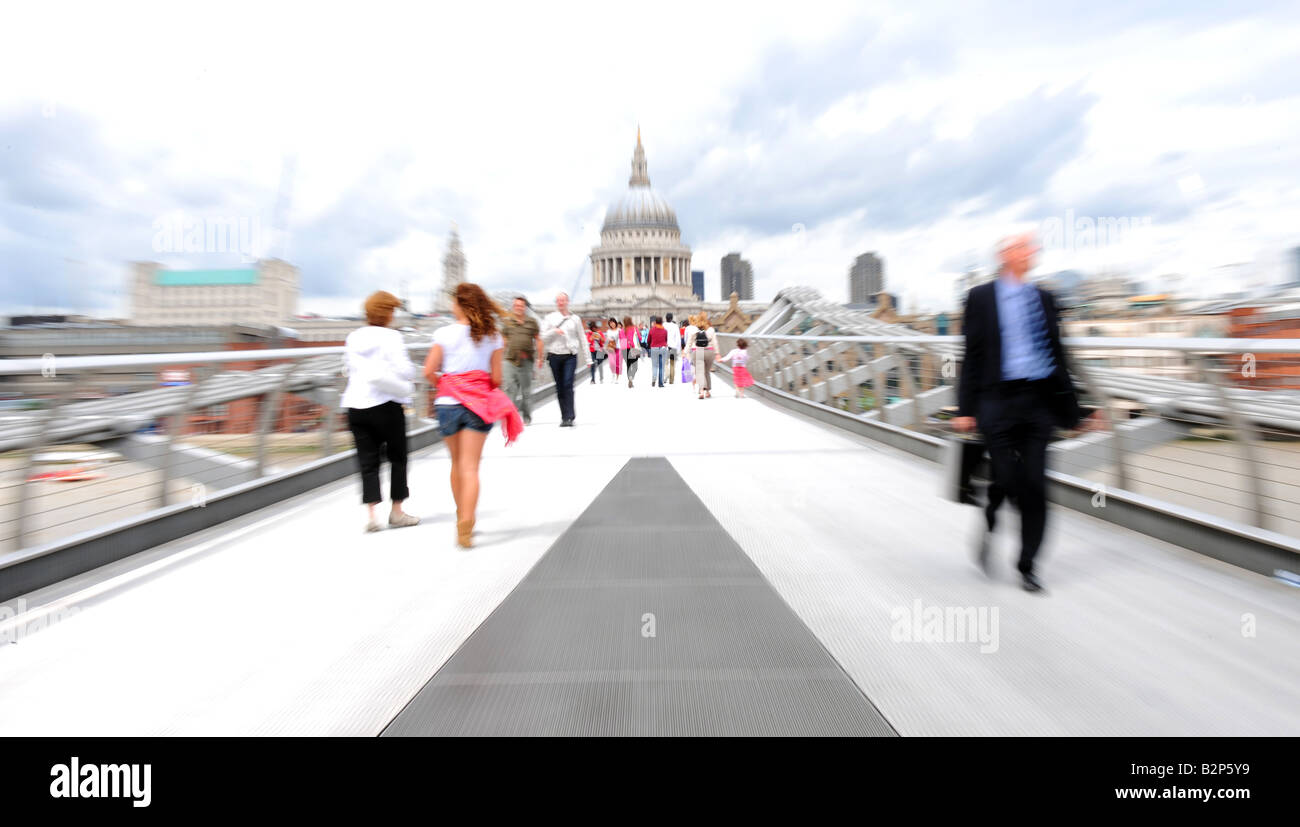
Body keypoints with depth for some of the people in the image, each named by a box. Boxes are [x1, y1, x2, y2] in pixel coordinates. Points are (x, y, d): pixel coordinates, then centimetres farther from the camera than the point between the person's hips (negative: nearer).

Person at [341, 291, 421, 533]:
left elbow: (350, 370, 13)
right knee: (397, 457, 9)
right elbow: (406, 372, -15)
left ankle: (371, 514, 1)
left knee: (367, 460, 7)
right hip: (386, 406, -5)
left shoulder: (352, 338, 10)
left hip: (356, 406, 5)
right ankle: (396, 512, 16)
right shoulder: (391, 337, -8)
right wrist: (405, 387, 6)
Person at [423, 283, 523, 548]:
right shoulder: (493, 337, -1)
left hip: (448, 403, 1)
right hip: (479, 405, -1)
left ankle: (462, 519, 33)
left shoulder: (445, 333, -4)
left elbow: (429, 372, -6)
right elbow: (496, 378, -2)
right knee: (470, 467, 1)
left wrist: (443, 387, 13)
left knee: (457, 463, 18)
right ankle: (466, 522, -13)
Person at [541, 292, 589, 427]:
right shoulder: (550, 317, 10)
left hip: (570, 356, -2)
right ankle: (564, 416, 13)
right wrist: (554, 331, -13)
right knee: (559, 387, 5)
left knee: (568, 385, -14)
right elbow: (543, 337, 5)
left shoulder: (575, 318, 9)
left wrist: (587, 358, 11)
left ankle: (569, 417, -14)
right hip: (555, 355, 2)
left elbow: (582, 338, 13)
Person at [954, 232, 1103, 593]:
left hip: (1039, 401, 4)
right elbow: (971, 357, -1)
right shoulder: (980, 297, 2)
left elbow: (1057, 356, 16)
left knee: (1035, 487, 2)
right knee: (1006, 480, -5)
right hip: (998, 400, -3)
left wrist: (1074, 409, 14)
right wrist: (965, 409, -7)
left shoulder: (1043, 298, 14)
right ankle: (989, 527, 28)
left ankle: (1027, 566, 16)